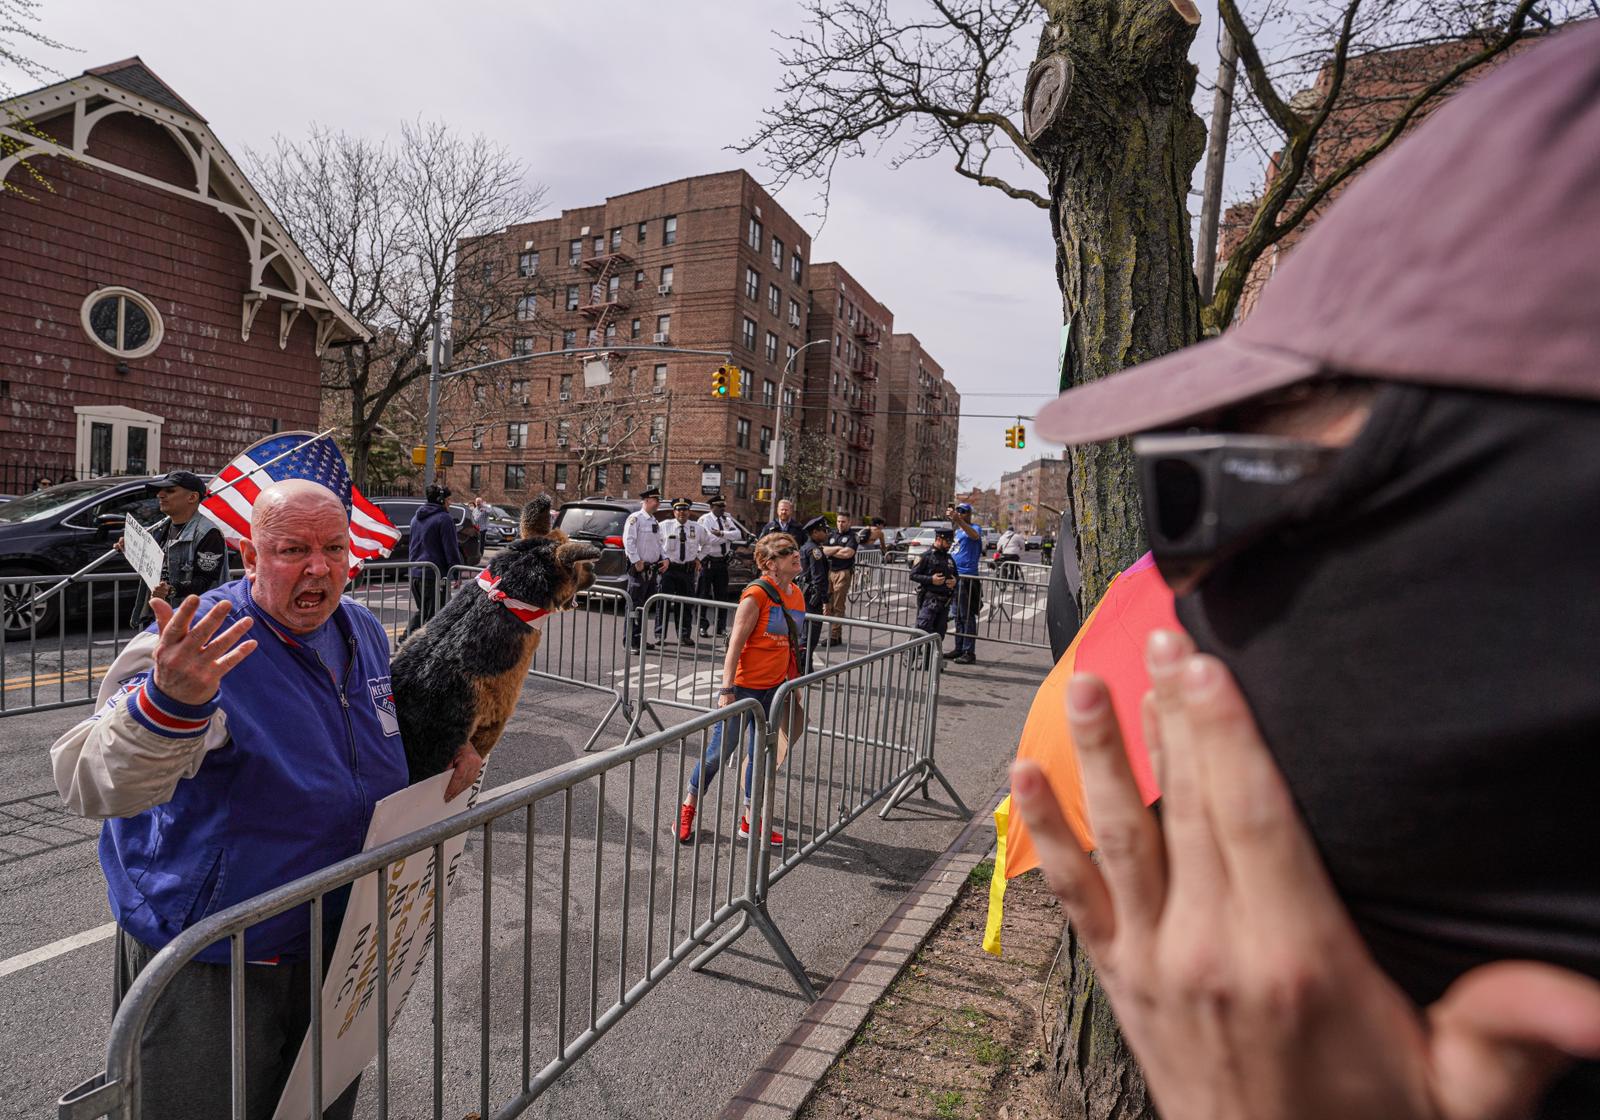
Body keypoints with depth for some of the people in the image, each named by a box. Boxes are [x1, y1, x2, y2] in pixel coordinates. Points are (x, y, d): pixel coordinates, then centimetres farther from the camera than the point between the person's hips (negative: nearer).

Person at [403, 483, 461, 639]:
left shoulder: (416, 517, 15)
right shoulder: (444, 519, -11)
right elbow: (451, 550, -13)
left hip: (415, 573, 8)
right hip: (434, 574, -8)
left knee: (421, 609, 22)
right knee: (433, 613, 0)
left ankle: (407, 636, 12)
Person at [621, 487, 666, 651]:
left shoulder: (655, 522, 17)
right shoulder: (635, 518, -8)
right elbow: (628, 541, -16)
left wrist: (664, 559, 9)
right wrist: (637, 561, -20)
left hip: (653, 568, 8)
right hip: (639, 569, -8)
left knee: (646, 605, 13)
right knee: (635, 605, -6)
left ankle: (640, 638, 23)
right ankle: (631, 642, -2)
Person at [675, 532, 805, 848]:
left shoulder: (796, 595, 5)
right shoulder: (756, 594, -17)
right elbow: (735, 643, -18)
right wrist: (726, 690, -20)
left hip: (773, 688, 7)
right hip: (743, 685, -6)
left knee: (759, 753, 14)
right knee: (720, 749, 3)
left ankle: (750, 821, 27)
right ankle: (688, 805, 25)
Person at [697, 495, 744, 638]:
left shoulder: (727, 520, 11)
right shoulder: (705, 520, -5)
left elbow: (738, 534, -5)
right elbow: (709, 539, -19)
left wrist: (721, 533, -18)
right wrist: (728, 536, -8)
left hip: (722, 562, 5)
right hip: (708, 562, -5)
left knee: (722, 595, 8)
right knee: (704, 594, 0)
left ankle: (721, 627, 16)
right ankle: (702, 626, 9)